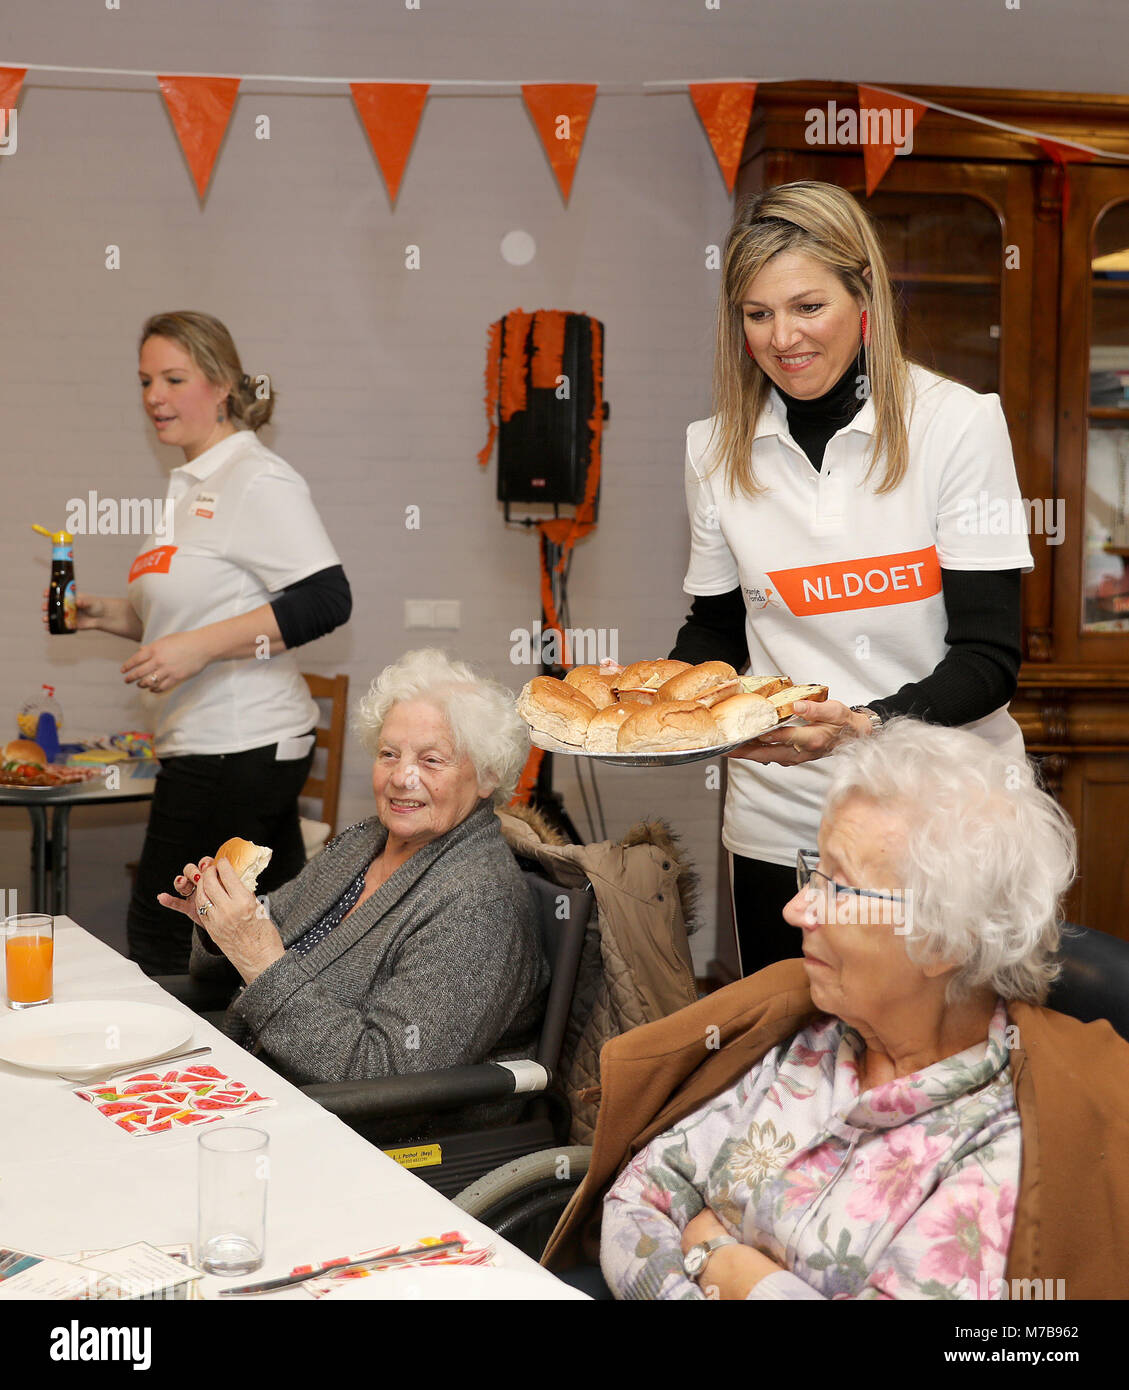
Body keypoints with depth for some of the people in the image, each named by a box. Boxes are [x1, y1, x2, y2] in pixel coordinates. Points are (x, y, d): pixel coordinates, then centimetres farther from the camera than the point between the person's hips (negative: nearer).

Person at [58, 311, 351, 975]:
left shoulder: (258, 480, -13)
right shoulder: (193, 485, 18)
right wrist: (108, 614, 12)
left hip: (238, 750, -10)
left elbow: (327, 600, -22)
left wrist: (201, 646, -27)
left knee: (158, 938, -2)